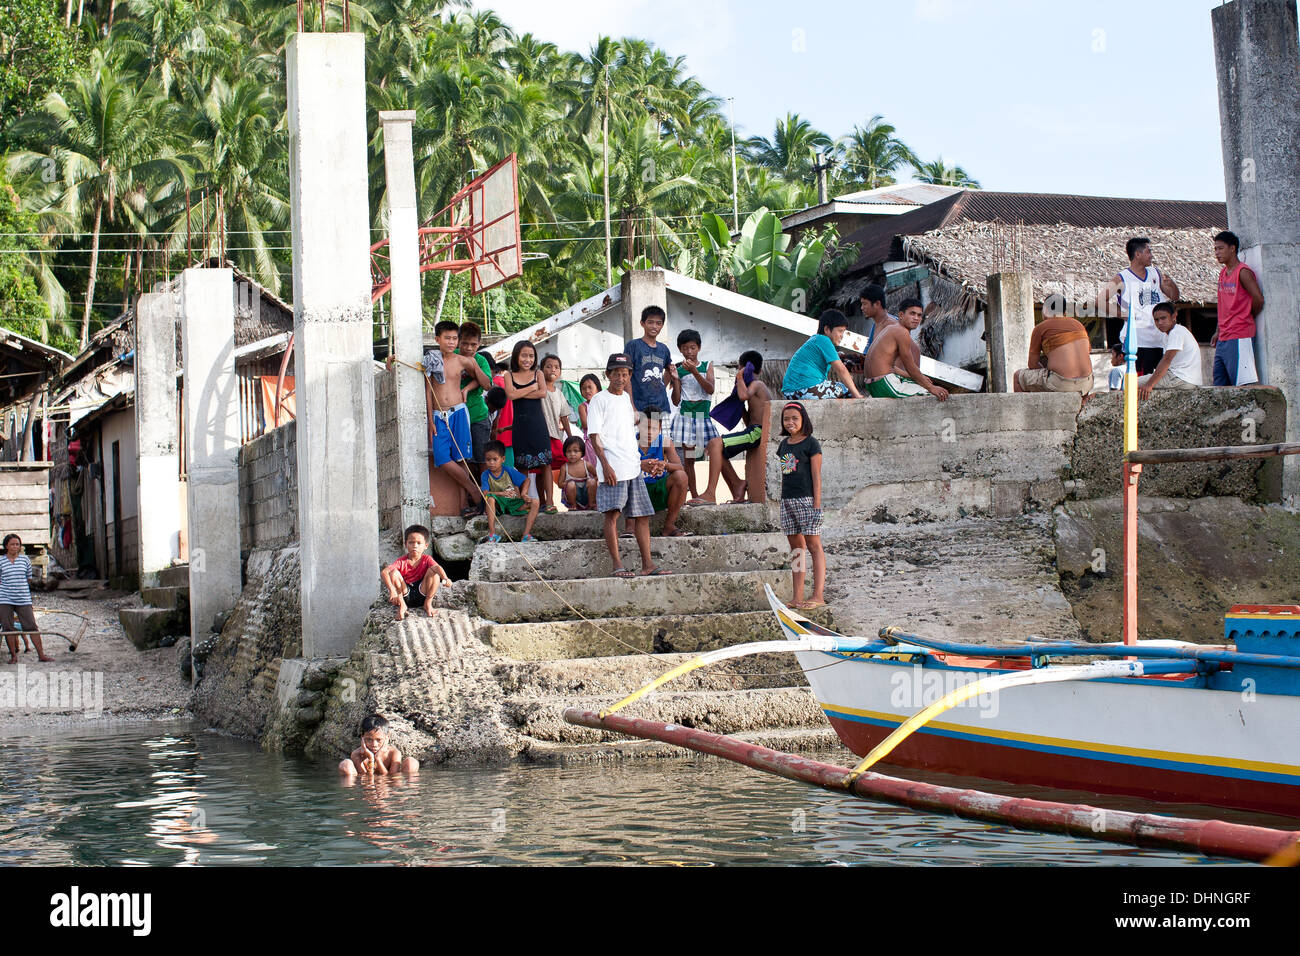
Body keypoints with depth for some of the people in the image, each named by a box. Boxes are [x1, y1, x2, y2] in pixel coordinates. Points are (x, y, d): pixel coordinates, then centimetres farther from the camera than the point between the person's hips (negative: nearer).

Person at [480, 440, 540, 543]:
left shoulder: (508, 470, -3)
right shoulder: (486, 475, -6)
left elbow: (526, 480, 4)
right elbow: (485, 493, -18)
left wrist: (523, 494, -13)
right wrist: (502, 493, -30)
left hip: (513, 503, 2)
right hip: (498, 504, -2)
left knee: (534, 502, -19)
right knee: (490, 498, -35)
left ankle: (526, 535, -26)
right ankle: (492, 533, -37)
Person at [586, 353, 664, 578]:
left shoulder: (625, 398, 18)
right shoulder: (599, 399, -2)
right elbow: (594, 435, -10)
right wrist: (605, 465, -17)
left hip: (633, 466, 7)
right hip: (612, 467, -7)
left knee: (642, 515, 4)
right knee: (612, 513, -12)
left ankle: (647, 564, 6)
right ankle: (617, 565, -13)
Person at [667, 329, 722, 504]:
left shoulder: (707, 366, 10)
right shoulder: (678, 370, 8)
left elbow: (710, 389, -6)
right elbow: (676, 401, 4)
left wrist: (694, 372, -16)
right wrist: (675, 380, -9)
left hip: (703, 417, -1)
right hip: (685, 416, 1)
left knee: (716, 444, -26)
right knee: (687, 458, -1)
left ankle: (710, 493, -32)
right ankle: (694, 495, 8)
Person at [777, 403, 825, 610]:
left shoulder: (810, 443, -5)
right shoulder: (784, 444, 14)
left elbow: (816, 476, -8)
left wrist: (817, 504, -13)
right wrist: (783, 500, 16)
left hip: (806, 499, -7)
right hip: (787, 500, 7)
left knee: (813, 546, -5)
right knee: (796, 548, 8)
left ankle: (818, 595, -6)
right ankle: (798, 598, 9)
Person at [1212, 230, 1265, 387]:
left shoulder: (1243, 272, -10)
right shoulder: (1223, 273, 16)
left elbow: (1258, 299, -16)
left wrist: (1249, 318, 0)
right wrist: (1218, 332, 16)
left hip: (1239, 339, -9)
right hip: (1223, 339, 9)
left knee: (1244, 383, -13)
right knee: (1219, 385, 7)